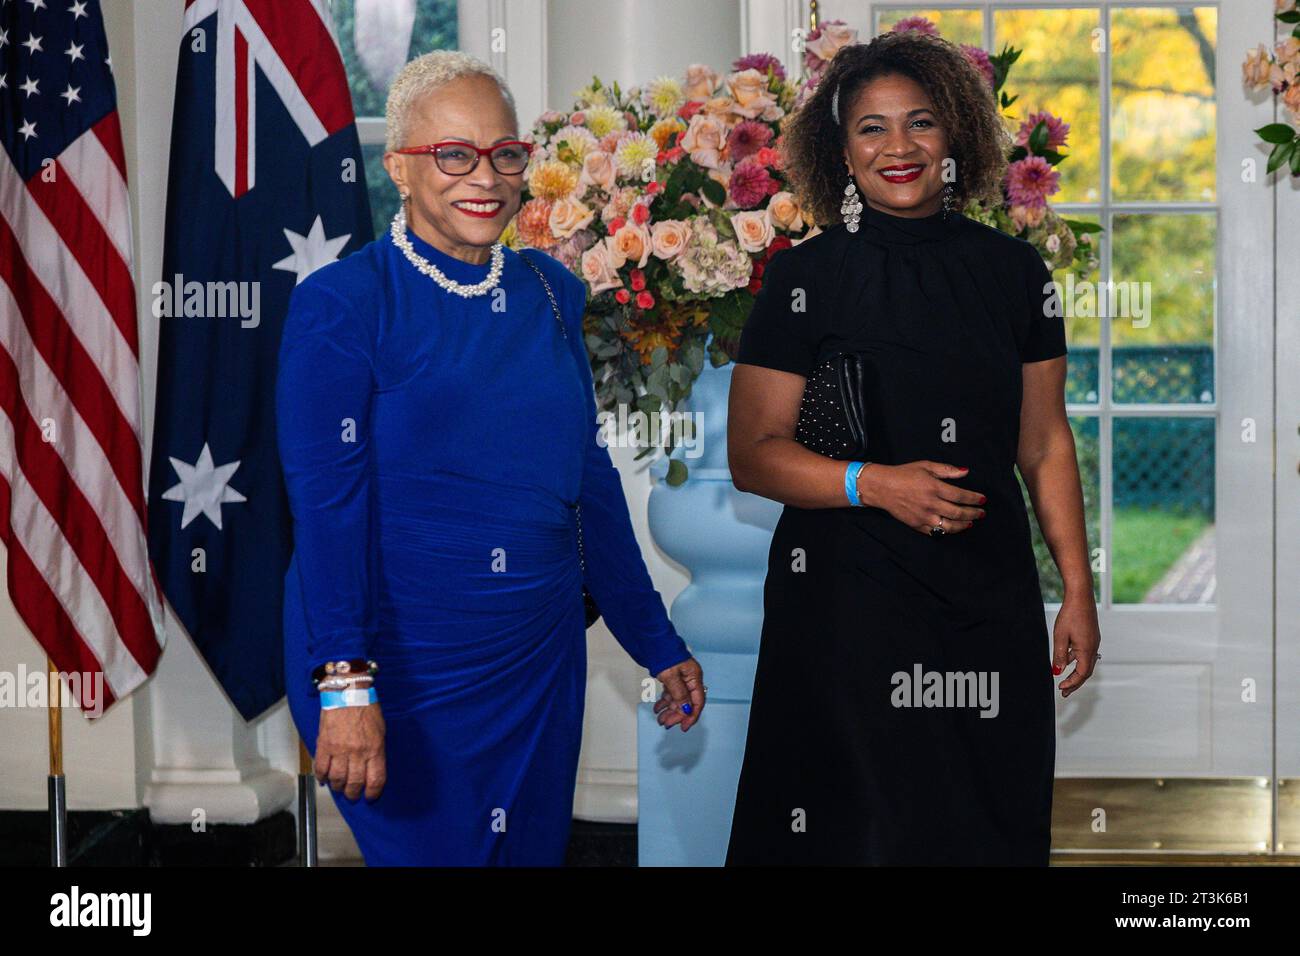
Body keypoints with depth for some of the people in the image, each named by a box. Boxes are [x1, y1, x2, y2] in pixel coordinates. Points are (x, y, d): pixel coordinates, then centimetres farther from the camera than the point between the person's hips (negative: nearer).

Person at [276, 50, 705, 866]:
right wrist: (345, 684, -25)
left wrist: (656, 643, 14)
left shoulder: (549, 294, 8)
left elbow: (590, 480, 14)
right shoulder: (342, 304, -8)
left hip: (541, 667, 5)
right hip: (401, 673, -5)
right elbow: (326, 498, -16)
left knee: (535, 852, 13)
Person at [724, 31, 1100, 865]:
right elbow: (753, 454, -4)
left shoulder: (1014, 272, 5)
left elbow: (1045, 444, 9)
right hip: (846, 601, -3)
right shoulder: (805, 279, -3)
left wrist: (1079, 592, 5)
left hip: (990, 604, 3)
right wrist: (875, 484, -18)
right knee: (861, 828, 0)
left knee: (992, 826, 6)